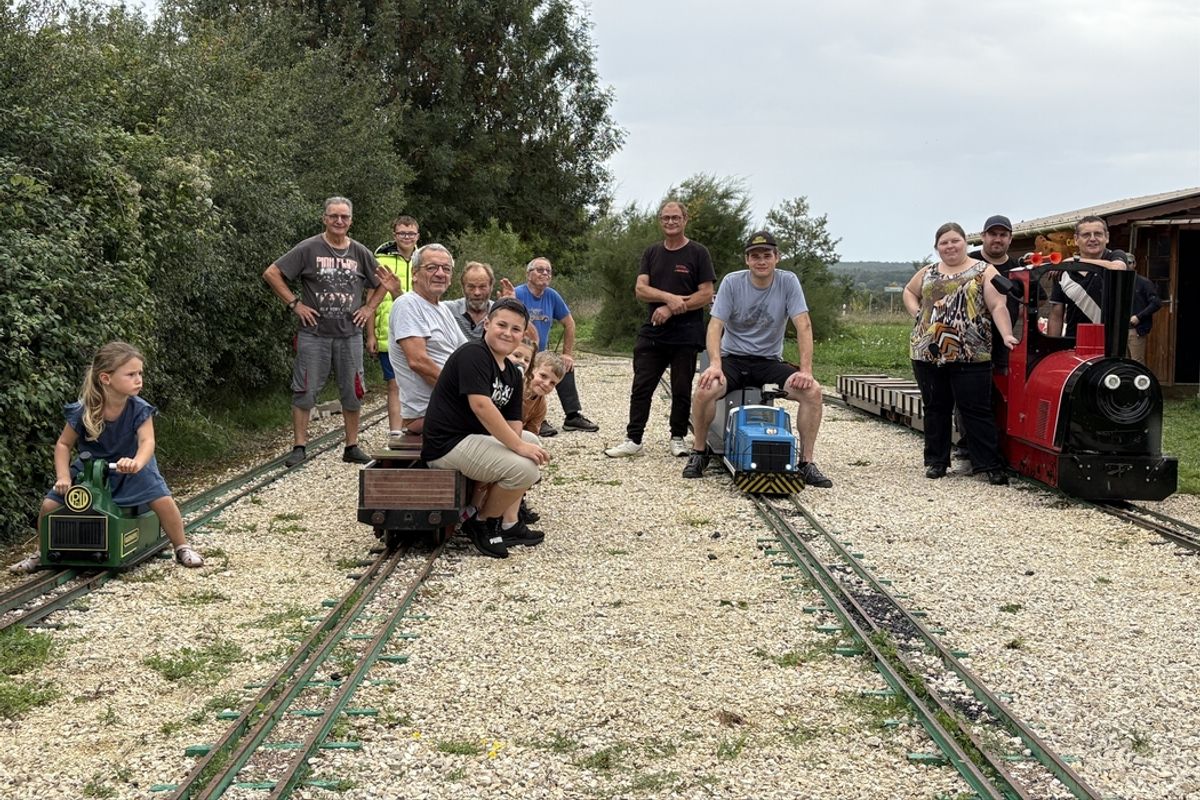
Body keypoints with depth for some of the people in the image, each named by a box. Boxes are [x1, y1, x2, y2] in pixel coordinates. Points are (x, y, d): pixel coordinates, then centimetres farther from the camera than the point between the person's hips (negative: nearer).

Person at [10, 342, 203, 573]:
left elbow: (147, 441, -33)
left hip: (131, 468, -1)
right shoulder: (83, 412, -20)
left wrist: (137, 462, -55)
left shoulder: (139, 410, -21)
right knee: (50, 504, -11)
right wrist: (63, 477, -21)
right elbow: (63, 444, -7)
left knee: (163, 500, -22)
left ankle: (182, 548, 0)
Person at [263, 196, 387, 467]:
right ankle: (299, 447, 7)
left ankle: (352, 447, 18)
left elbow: (383, 283, 21)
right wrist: (295, 304, -7)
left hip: (349, 335, 3)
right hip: (314, 333, -3)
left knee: (352, 392, 7)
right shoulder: (309, 249, -3)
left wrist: (369, 308, 8)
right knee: (305, 392, -1)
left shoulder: (360, 253, 7)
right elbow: (271, 274, -3)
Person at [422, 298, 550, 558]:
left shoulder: (512, 373, 13)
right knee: (526, 469, -21)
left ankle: (508, 523, 16)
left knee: (532, 442, 21)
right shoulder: (473, 354, -17)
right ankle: (481, 524, 2)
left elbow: (512, 422, 7)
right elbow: (481, 405, -27)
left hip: (475, 437, 11)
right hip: (447, 445, -11)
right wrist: (518, 446, -26)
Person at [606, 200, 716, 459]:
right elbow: (640, 289, 1)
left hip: (686, 334, -3)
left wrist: (671, 309, -14)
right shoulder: (652, 253, 12)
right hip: (652, 332, 3)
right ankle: (633, 439, 5)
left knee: (681, 390, 5)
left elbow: (706, 295, -7)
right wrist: (669, 297, -15)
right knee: (641, 387, 1)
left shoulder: (698, 253, 0)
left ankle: (678, 438, 17)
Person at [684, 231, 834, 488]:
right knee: (706, 388, -32)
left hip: (769, 361, 1)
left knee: (812, 391, -23)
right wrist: (715, 364, -28)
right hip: (733, 358, -1)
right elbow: (715, 325, -11)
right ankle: (698, 453, -9)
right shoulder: (732, 282, -5)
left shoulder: (788, 281, -4)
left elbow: (804, 326, -10)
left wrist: (806, 371, -21)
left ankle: (806, 462, -9)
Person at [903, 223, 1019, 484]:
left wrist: (1007, 335, -19)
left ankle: (991, 465, 0)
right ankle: (936, 461, 19)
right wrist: (917, 313, 12)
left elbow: (998, 306, -6)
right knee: (936, 408, 10)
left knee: (976, 410, -4)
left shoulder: (984, 271, 2)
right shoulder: (928, 273, 15)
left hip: (970, 355, -4)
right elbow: (909, 292, 31)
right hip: (928, 353, 4)